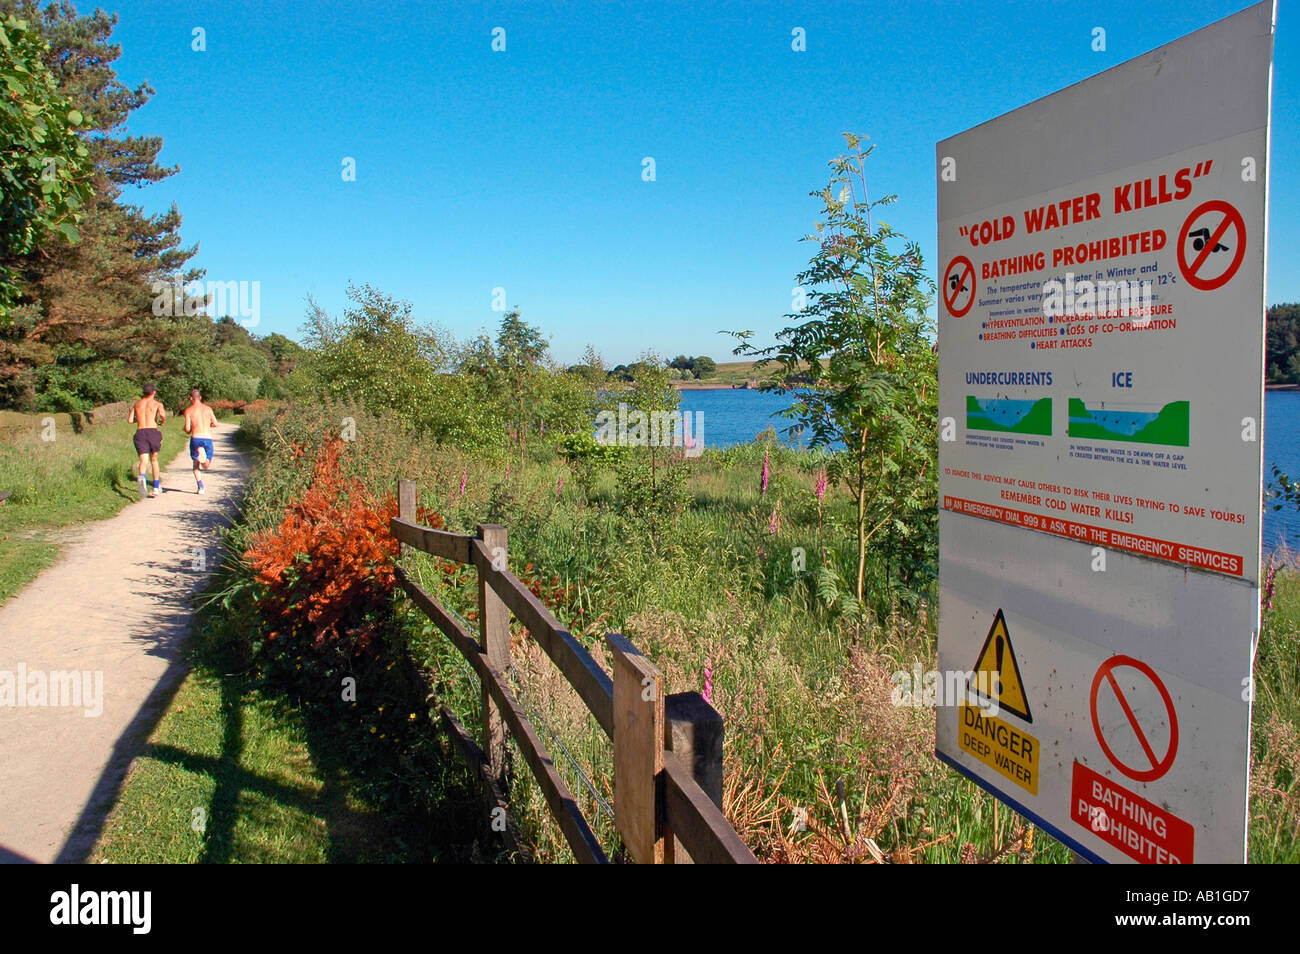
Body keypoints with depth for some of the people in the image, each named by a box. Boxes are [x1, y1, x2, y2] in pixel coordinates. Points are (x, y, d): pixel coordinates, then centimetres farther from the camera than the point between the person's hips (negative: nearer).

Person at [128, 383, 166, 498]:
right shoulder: (157, 403, 6)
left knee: (144, 460, -9)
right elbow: (163, 415, -14)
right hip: (152, 431, -1)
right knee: (154, 460, 15)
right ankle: (156, 487, 19)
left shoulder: (137, 404, 17)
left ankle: (141, 477, -43)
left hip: (140, 432, 1)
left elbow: (130, 419, 9)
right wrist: (163, 420, 9)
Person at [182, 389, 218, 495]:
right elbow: (215, 424, 10)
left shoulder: (188, 410, 2)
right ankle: (203, 457, -27)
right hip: (208, 438, 1)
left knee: (196, 464, 15)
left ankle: (200, 487, -1)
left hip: (196, 438, -1)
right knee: (207, 465, 10)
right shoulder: (208, 408, 9)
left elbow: (187, 429, -4)